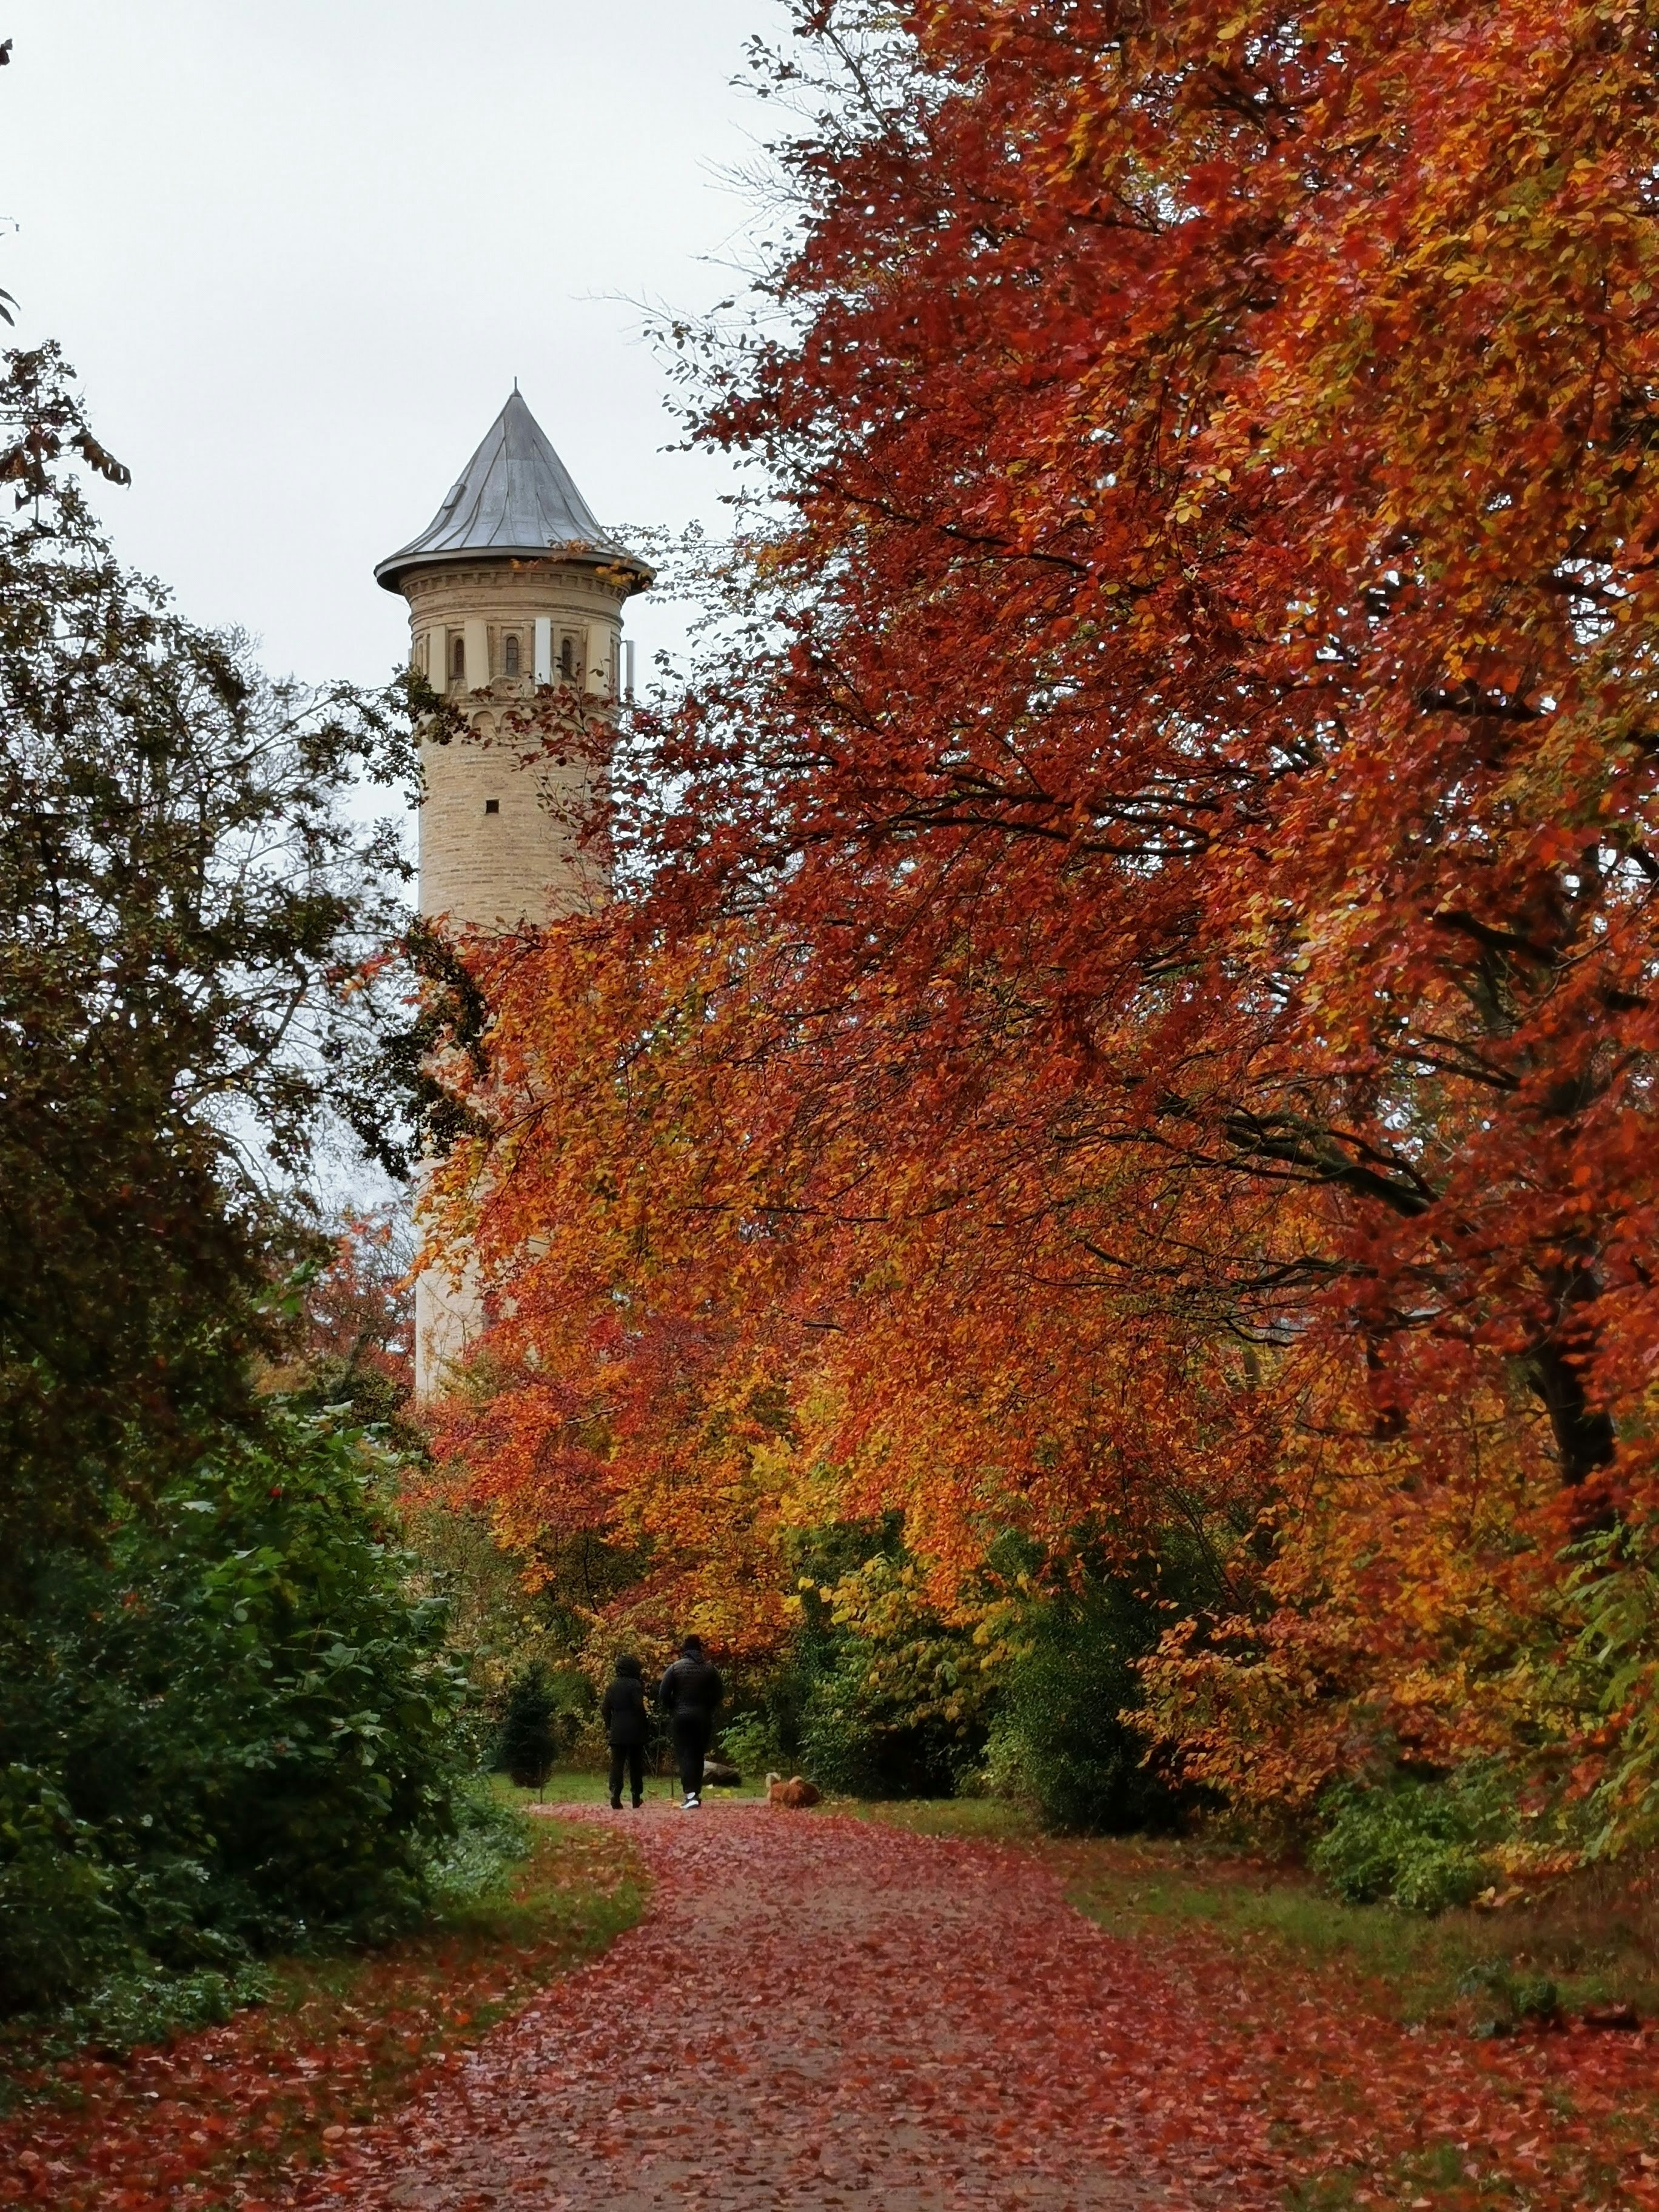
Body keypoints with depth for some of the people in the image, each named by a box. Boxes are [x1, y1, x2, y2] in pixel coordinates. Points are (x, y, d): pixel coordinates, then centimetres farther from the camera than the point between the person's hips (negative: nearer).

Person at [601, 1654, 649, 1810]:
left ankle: (615, 1801, -12)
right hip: (634, 1732, -3)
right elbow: (639, 1707, -14)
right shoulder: (635, 1685, -9)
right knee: (636, 1766, 7)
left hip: (617, 1732, 3)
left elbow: (605, 1709, 7)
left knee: (616, 1765, 1)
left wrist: (609, 1726, 15)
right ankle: (636, 1801, 10)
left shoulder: (613, 1687, 8)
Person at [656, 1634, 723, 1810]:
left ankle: (690, 1794, -22)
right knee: (698, 1755, 12)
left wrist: (668, 1712, 8)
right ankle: (696, 1793, 14)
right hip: (703, 1718, 3)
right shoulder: (709, 1669, 3)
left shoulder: (675, 1668, -4)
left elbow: (663, 1694, -6)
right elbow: (719, 1693, 4)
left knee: (684, 1754, -6)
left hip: (681, 1716, -3)